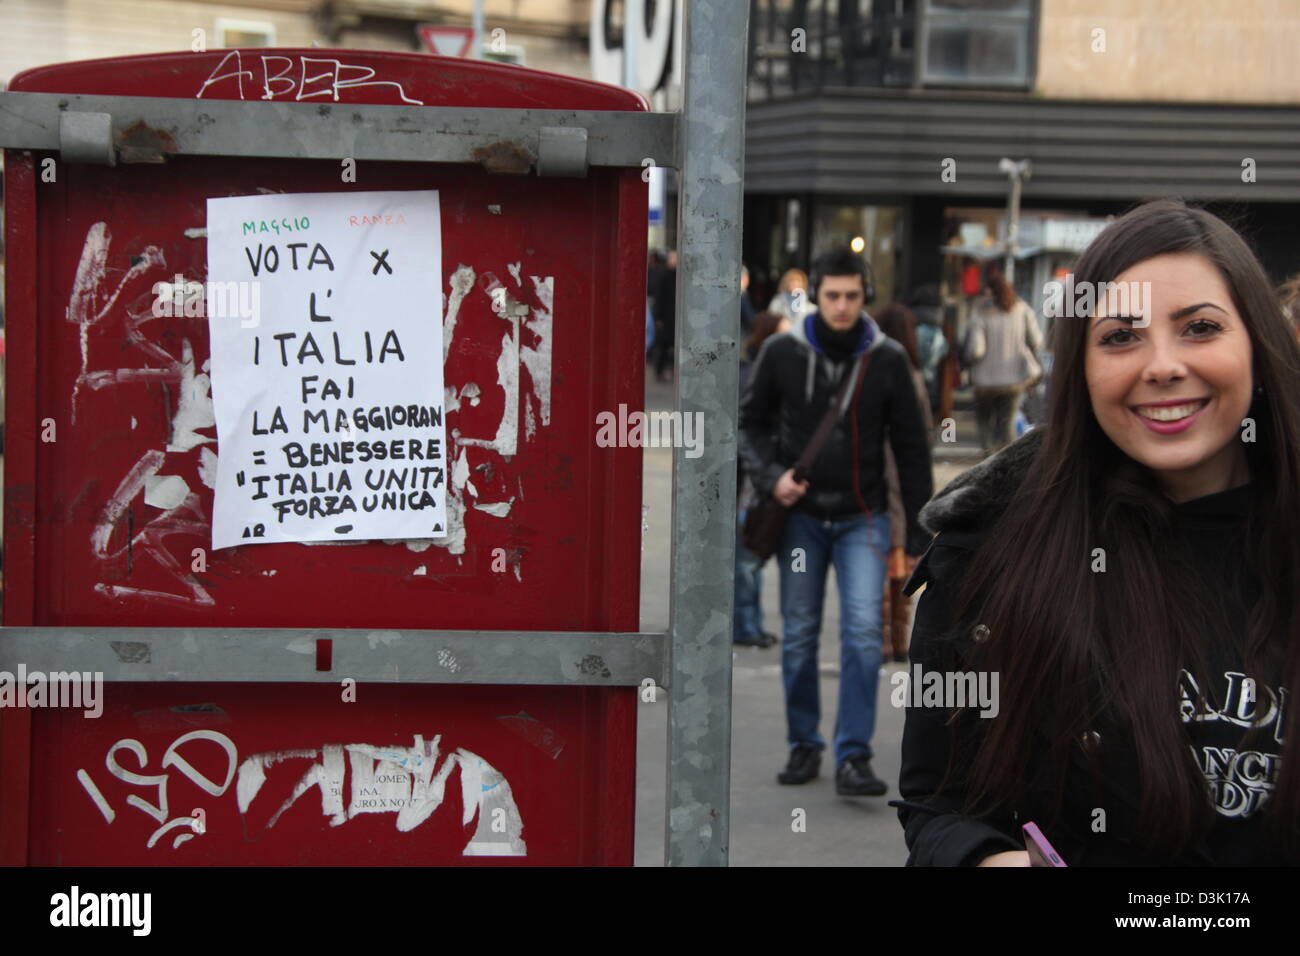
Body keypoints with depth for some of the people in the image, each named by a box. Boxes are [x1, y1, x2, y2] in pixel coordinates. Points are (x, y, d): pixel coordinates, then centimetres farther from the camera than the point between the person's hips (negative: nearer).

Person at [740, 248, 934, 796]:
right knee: (799, 636, 7)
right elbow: (751, 421, 8)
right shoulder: (782, 353, -4)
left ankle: (854, 756, -7)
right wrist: (771, 475, -11)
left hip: (862, 519, -1)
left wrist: (918, 536, 2)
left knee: (863, 632, -11)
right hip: (800, 516, 1)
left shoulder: (887, 359, -3)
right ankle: (804, 745, 22)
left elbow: (911, 448, 3)